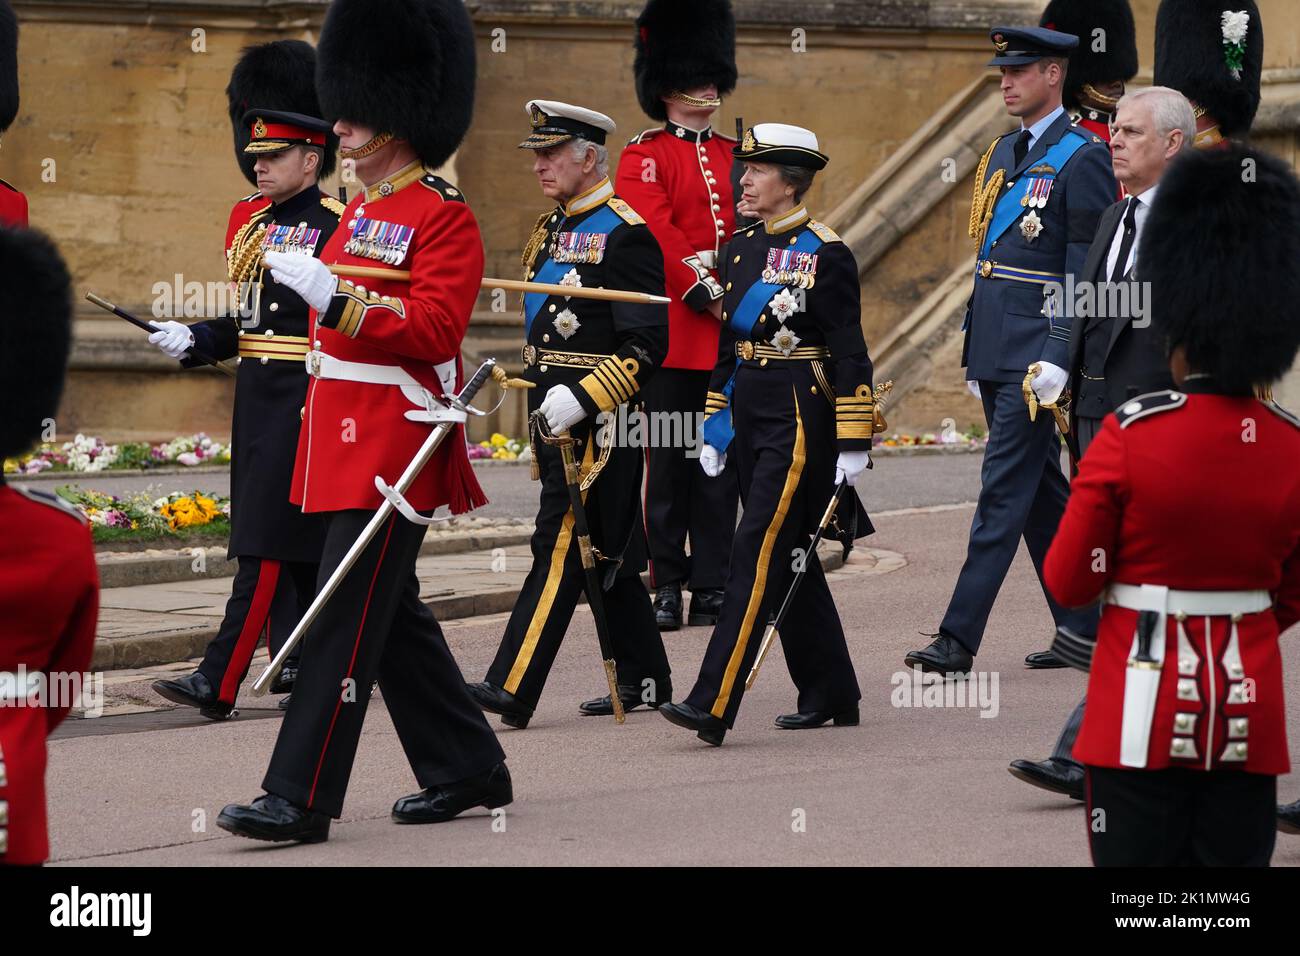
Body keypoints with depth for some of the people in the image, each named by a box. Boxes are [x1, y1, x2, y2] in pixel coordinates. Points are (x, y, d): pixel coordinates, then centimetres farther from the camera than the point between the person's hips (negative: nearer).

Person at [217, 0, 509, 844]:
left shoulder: (444, 218, -12)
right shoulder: (363, 212, 16)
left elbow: (433, 331, -22)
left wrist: (331, 295, -28)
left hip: (392, 448, -10)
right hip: (345, 441, 10)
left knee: (346, 614, -10)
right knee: (393, 614, 14)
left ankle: (302, 798, -10)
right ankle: (469, 768, 24)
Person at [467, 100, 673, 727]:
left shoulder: (623, 235, -13)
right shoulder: (551, 230, 15)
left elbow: (648, 345, -17)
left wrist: (582, 398, -24)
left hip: (596, 417, -9)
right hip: (555, 412, 9)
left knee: (560, 547, -11)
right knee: (607, 555, 14)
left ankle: (513, 691, -16)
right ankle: (644, 680, 23)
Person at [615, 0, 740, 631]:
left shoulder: (736, 157, 17)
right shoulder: (644, 157, 2)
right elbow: (657, 233, -10)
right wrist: (703, 291, -16)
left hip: (732, 332, 4)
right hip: (673, 333, -4)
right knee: (669, 462, -2)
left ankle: (712, 586, 7)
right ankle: (667, 586, 2)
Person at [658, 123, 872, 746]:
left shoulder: (826, 253, -10)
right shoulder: (740, 249, 12)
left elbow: (849, 353, -11)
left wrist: (854, 443, -14)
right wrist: (715, 428, 15)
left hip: (801, 419, -8)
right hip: (751, 415, 8)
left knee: (759, 551, -12)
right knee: (791, 555, 12)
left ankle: (714, 705, -17)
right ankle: (832, 694, 22)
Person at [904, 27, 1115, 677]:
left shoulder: (1082, 159, -9)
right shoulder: (1003, 154, 17)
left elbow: (1087, 270, -13)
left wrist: (1058, 355, -19)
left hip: (1036, 350, -9)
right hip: (996, 351, 9)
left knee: (1005, 490, -9)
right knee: (1042, 491, 12)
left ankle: (959, 640, -11)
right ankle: (1085, 628, 20)